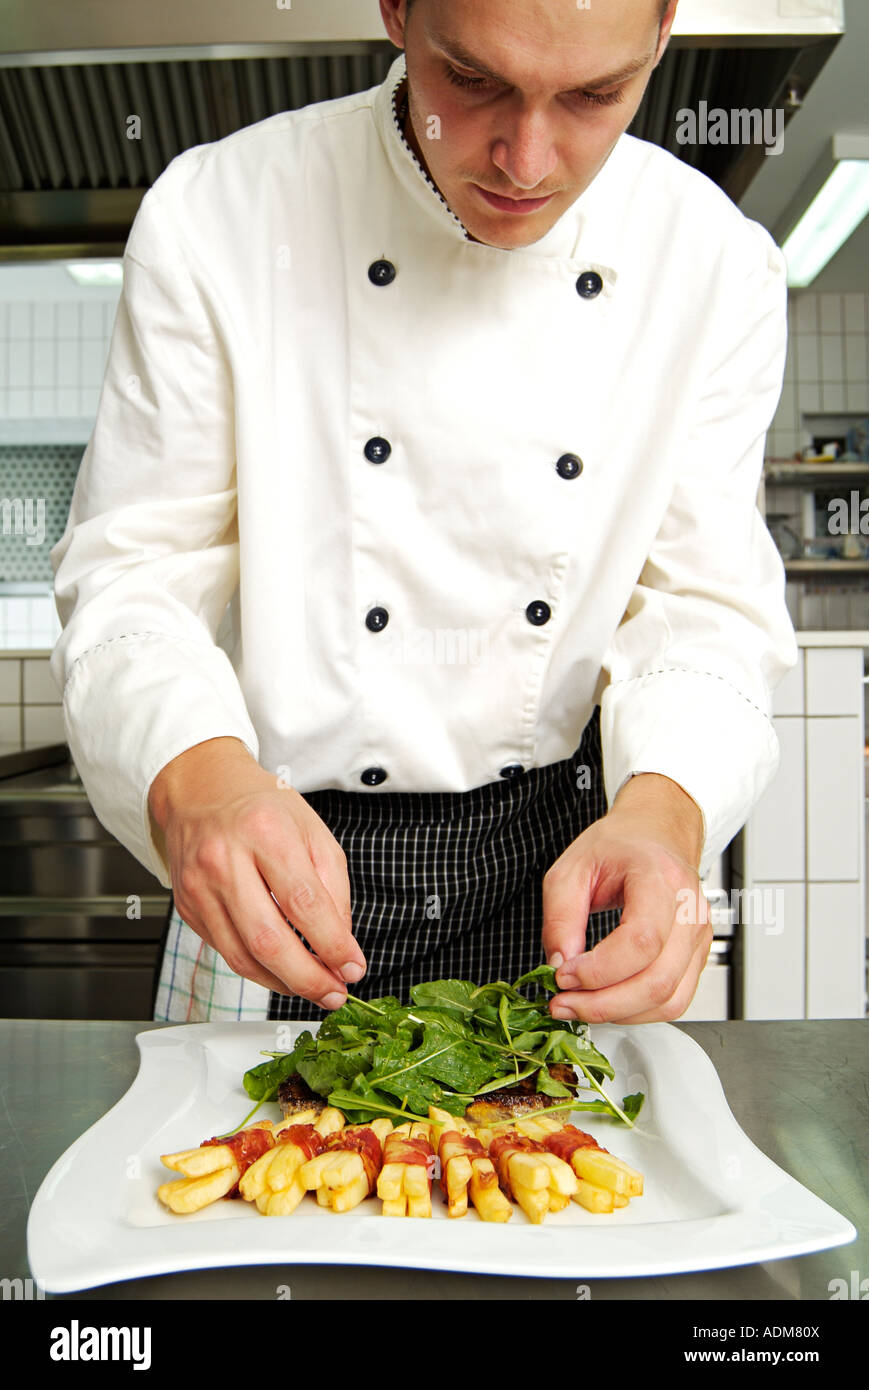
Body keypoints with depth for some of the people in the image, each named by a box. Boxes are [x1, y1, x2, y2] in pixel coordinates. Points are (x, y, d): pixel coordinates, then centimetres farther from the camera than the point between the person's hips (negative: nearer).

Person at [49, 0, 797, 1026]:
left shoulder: (717, 262, -8)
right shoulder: (216, 218, -15)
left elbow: (709, 601, -7)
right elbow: (130, 574, -14)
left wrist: (663, 809, -27)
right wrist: (195, 777, -34)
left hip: (558, 852, 2)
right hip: (286, 859, 0)